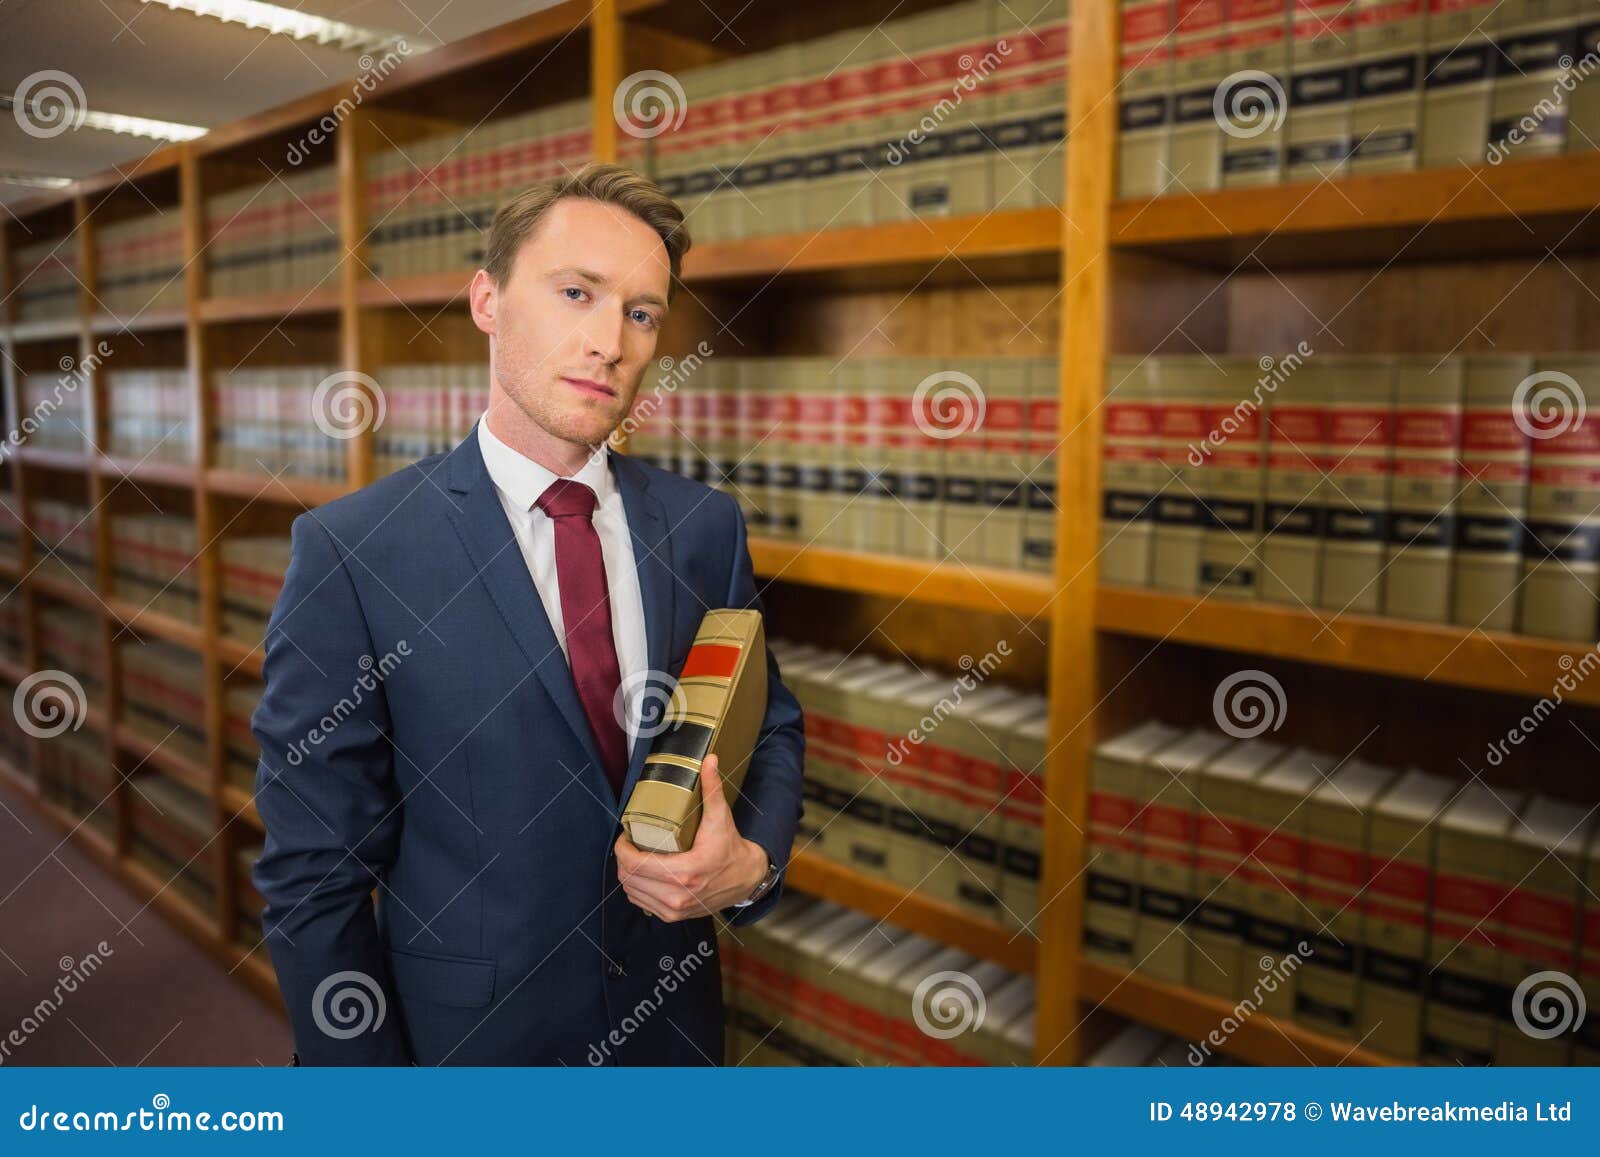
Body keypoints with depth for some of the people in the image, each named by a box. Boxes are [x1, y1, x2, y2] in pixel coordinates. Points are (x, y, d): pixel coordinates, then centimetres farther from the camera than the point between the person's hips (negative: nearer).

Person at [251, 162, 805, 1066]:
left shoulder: (707, 527, -7)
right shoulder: (349, 551, -17)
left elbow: (770, 726, 4)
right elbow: (313, 870, -14)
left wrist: (752, 861, -16)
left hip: (673, 1020, 4)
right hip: (464, 1033, -3)